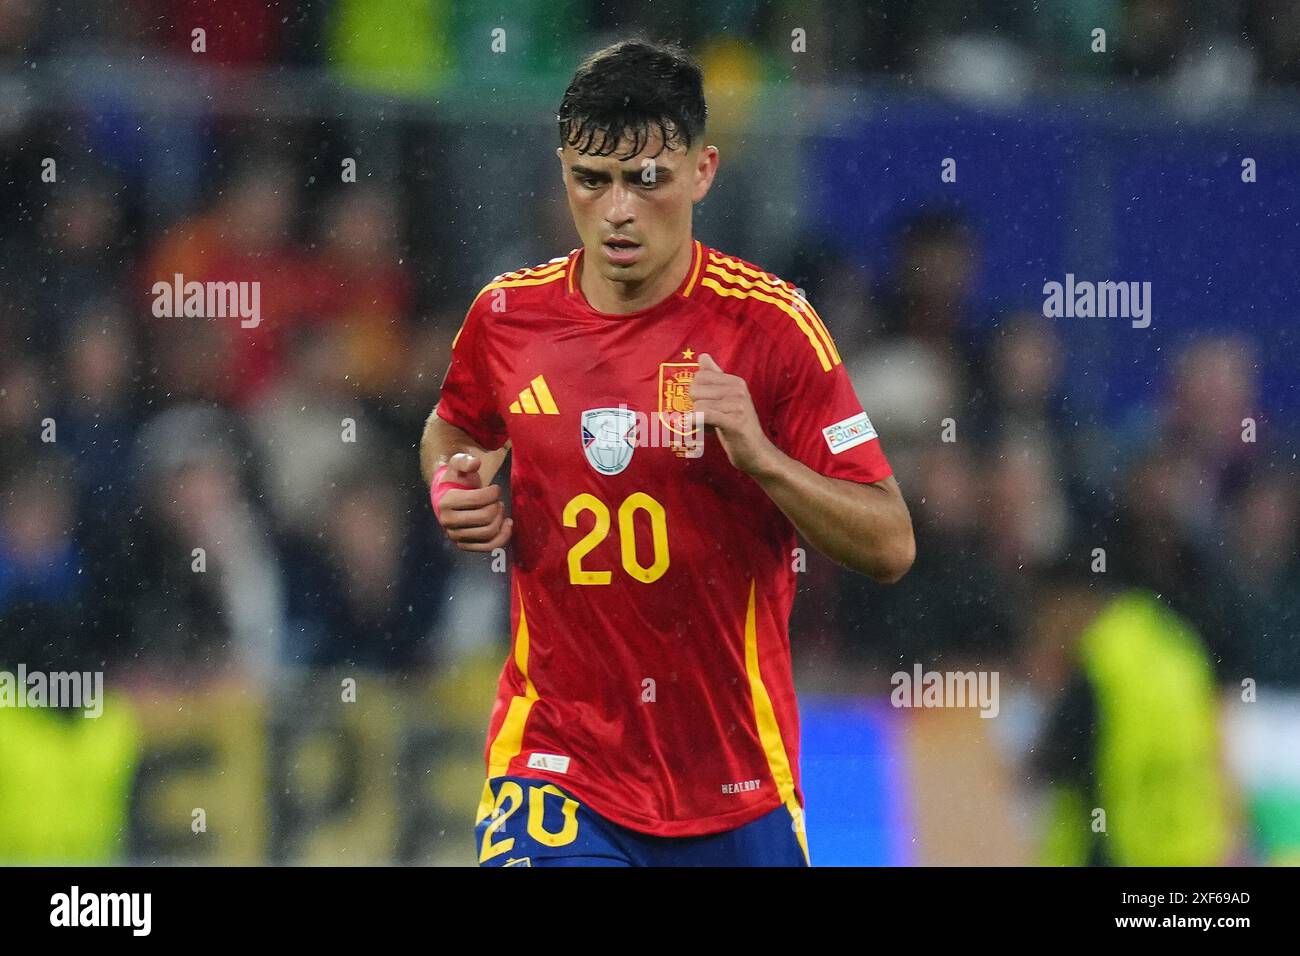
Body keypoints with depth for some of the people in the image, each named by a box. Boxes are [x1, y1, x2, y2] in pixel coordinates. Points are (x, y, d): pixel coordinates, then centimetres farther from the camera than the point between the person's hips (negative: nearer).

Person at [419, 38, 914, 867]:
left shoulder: (770, 324, -9)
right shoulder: (509, 315, 0)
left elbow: (890, 547, -10)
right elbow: (454, 429, 24)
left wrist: (761, 458, -24)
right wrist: (456, 490, 2)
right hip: (554, 758, 1)